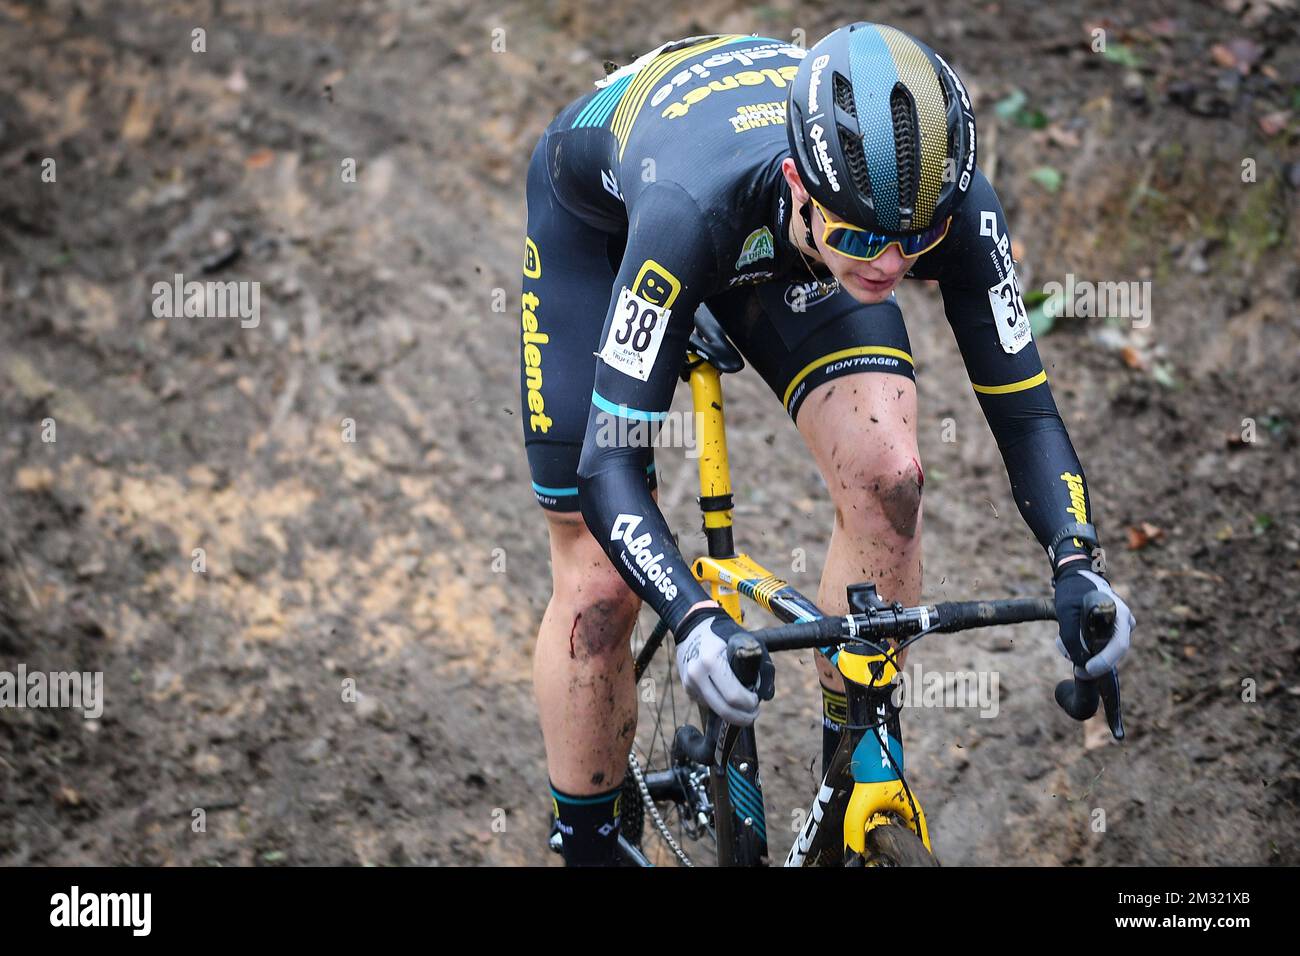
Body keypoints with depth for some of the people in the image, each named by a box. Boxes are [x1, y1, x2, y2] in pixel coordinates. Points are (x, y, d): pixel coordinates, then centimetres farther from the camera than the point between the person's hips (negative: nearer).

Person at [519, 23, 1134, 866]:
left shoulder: (953, 206, -36)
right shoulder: (694, 205, -46)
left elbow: (1023, 406, -27)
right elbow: (610, 466, -45)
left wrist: (1076, 566, -45)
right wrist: (695, 620, -60)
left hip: (779, 240, 3)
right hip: (599, 213, -3)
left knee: (887, 474, -21)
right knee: (599, 584, -5)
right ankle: (587, 847, 16)